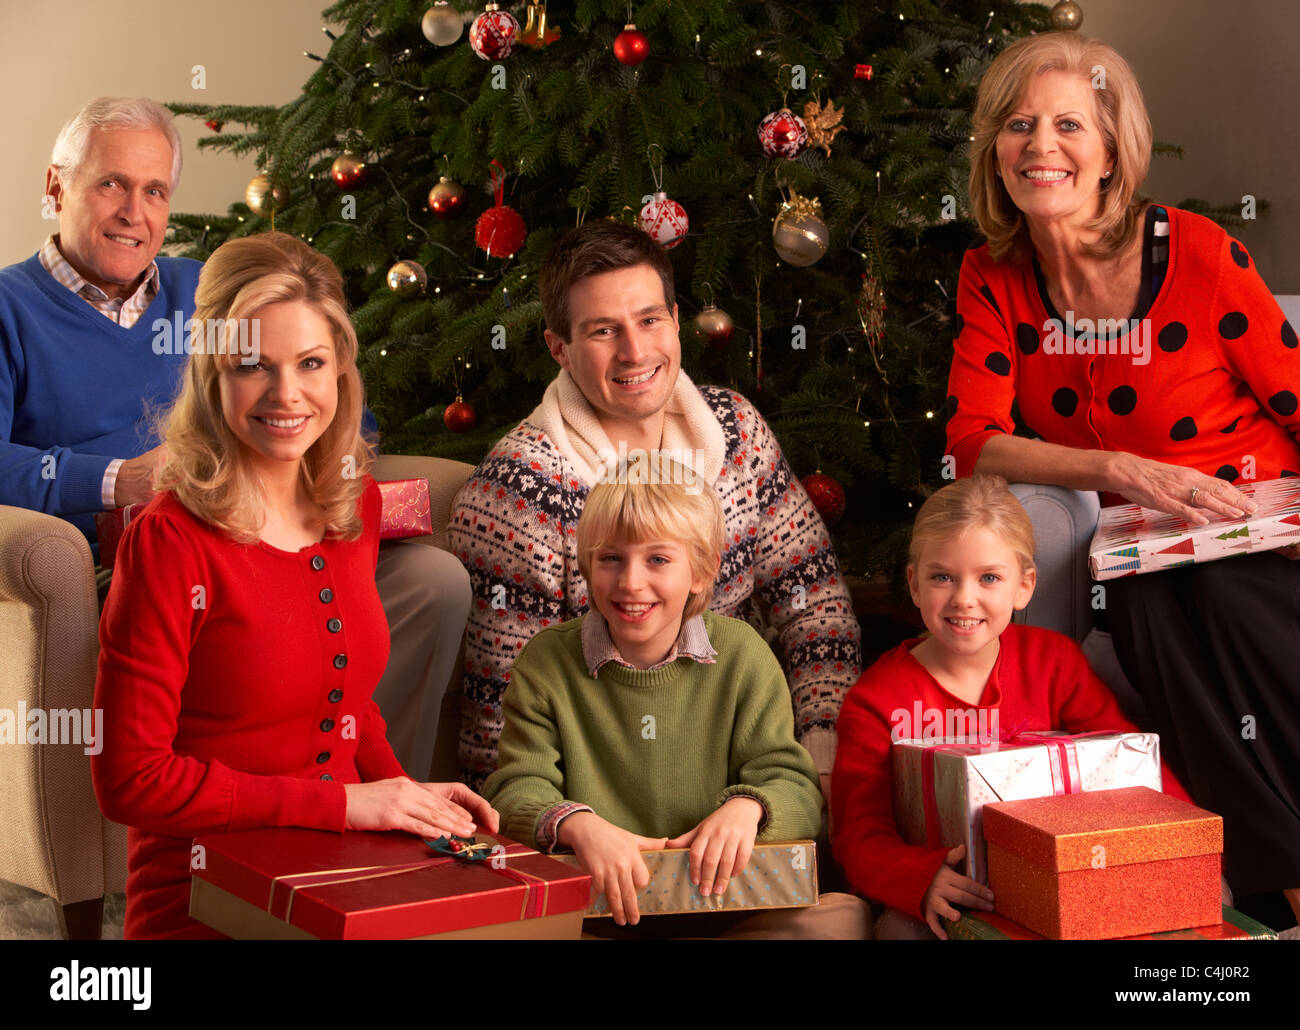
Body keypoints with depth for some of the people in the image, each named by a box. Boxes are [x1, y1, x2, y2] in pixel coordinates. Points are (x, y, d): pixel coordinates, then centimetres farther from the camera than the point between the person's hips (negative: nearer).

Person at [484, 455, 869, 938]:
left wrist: (747, 807, -25)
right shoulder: (547, 663, 1)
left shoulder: (742, 654, 2)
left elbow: (791, 783, -1)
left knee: (844, 916, -26)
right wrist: (576, 824, -28)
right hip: (593, 908, -2)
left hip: (719, 903, 2)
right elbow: (518, 790, -5)